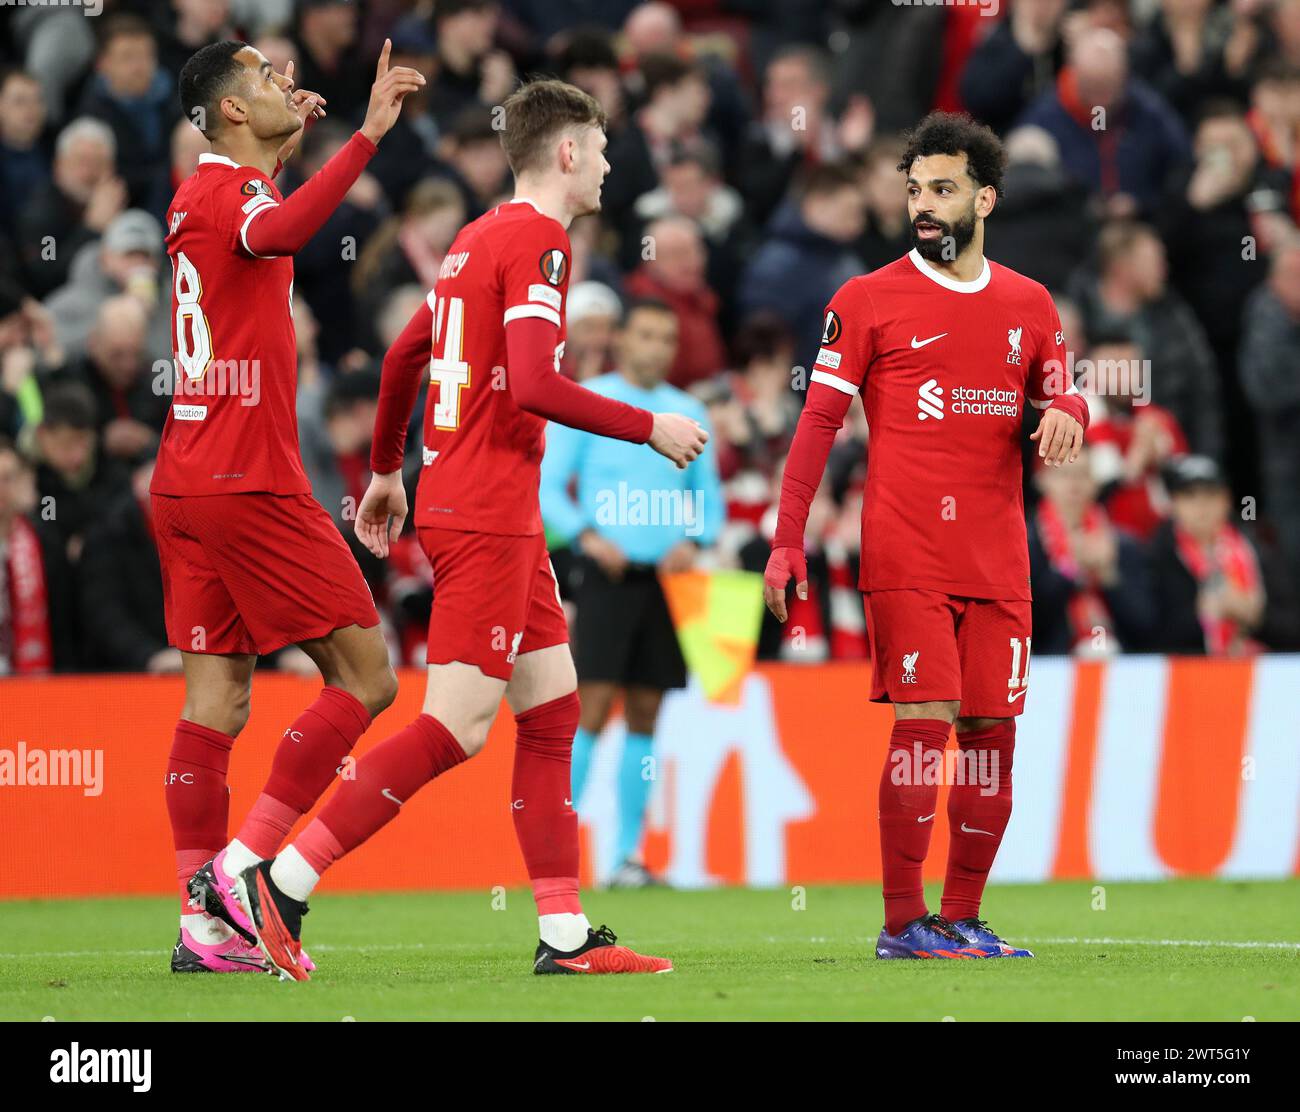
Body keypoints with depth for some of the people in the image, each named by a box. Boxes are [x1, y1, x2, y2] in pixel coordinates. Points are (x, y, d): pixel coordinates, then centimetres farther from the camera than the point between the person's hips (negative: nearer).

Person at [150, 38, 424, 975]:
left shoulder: (206, 193, 18)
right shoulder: (229, 191, -11)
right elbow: (282, 232, -36)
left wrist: (291, 139, 43)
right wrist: (368, 134, -42)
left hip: (188, 480, 10)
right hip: (249, 484, -10)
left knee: (216, 699, 6)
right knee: (365, 678, -4)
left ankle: (205, 922, 3)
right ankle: (243, 864, -8)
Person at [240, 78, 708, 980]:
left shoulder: (479, 238, 15)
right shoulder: (538, 241, -12)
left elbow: (403, 355, 23)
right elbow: (532, 386, -23)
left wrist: (387, 471, 34)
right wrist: (650, 429, -13)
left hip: (486, 512, 10)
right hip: (486, 516, -10)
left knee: (552, 709, 10)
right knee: (458, 728, -10)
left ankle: (565, 932, 9)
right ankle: (283, 881, -10)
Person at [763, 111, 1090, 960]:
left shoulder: (1029, 305, 14)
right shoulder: (868, 301, 2)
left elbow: (1059, 396, 22)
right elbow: (820, 420, 0)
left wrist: (1066, 412, -5)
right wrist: (787, 541, -7)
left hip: (999, 561, 4)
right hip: (906, 557, -4)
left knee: (993, 733, 4)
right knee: (924, 723, -12)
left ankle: (961, 918, 14)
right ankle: (902, 923, -7)